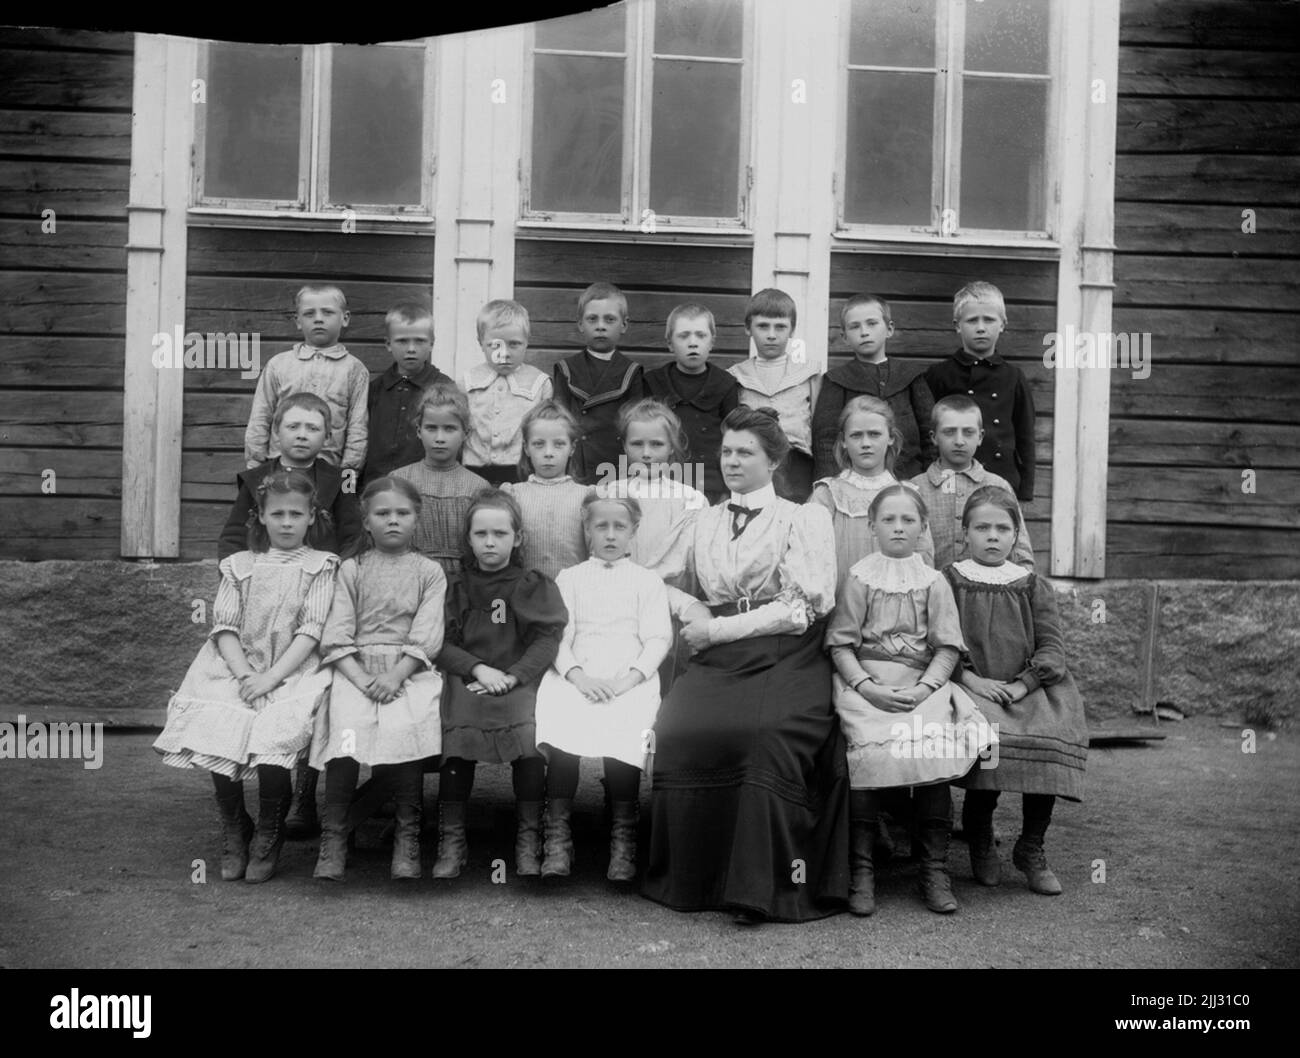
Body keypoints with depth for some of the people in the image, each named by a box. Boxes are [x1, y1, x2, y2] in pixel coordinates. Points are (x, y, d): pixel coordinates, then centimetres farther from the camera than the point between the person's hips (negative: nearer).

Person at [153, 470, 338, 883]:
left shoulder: (320, 566, 6)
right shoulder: (240, 566, 15)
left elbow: (311, 631, -4)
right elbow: (224, 626, 5)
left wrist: (270, 678, -14)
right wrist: (243, 673, -12)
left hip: (294, 671, -3)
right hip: (238, 668, 3)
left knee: (274, 736, -29)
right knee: (216, 729, -23)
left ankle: (269, 834, -5)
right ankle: (233, 829, 0)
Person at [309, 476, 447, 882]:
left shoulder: (429, 572, 11)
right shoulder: (352, 569, 13)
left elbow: (426, 638, 0)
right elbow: (336, 638, 3)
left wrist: (395, 677, -15)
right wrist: (362, 680, -13)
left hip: (410, 670, -1)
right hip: (355, 668, 1)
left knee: (406, 727, -30)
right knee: (347, 728, -28)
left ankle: (407, 834, -16)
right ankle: (334, 835, -17)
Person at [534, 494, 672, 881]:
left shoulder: (648, 581, 19)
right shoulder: (568, 579, 21)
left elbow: (658, 638, 6)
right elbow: (557, 636, 8)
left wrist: (626, 679, -12)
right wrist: (577, 675, -12)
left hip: (631, 678, -1)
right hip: (575, 676, 1)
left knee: (624, 732, -34)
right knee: (559, 729, -32)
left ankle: (623, 838, -23)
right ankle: (557, 836, -23)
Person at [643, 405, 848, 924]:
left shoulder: (803, 520, 9)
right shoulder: (700, 524, 23)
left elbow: (805, 606, -2)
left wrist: (720, 627, -7)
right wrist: (691, 609, 0)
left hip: (783, 661, -3)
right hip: (716, 664, 3)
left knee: (767, 735, -34)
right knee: (679, 729, -27)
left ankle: (759, 886, -23)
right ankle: (688, 880, -11)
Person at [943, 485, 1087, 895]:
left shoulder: (1033, 586, 13)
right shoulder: (949, 581, 7)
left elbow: (1051, 646, 4)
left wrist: (1021, 684, -12)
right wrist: (969, 677, -16)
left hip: (1030, 690, 2)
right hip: (972, 688, -2)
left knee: (1050, 737, -25)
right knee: (989, 737, -30)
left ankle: (1031, 848, -2)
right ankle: (979, 842, -2)